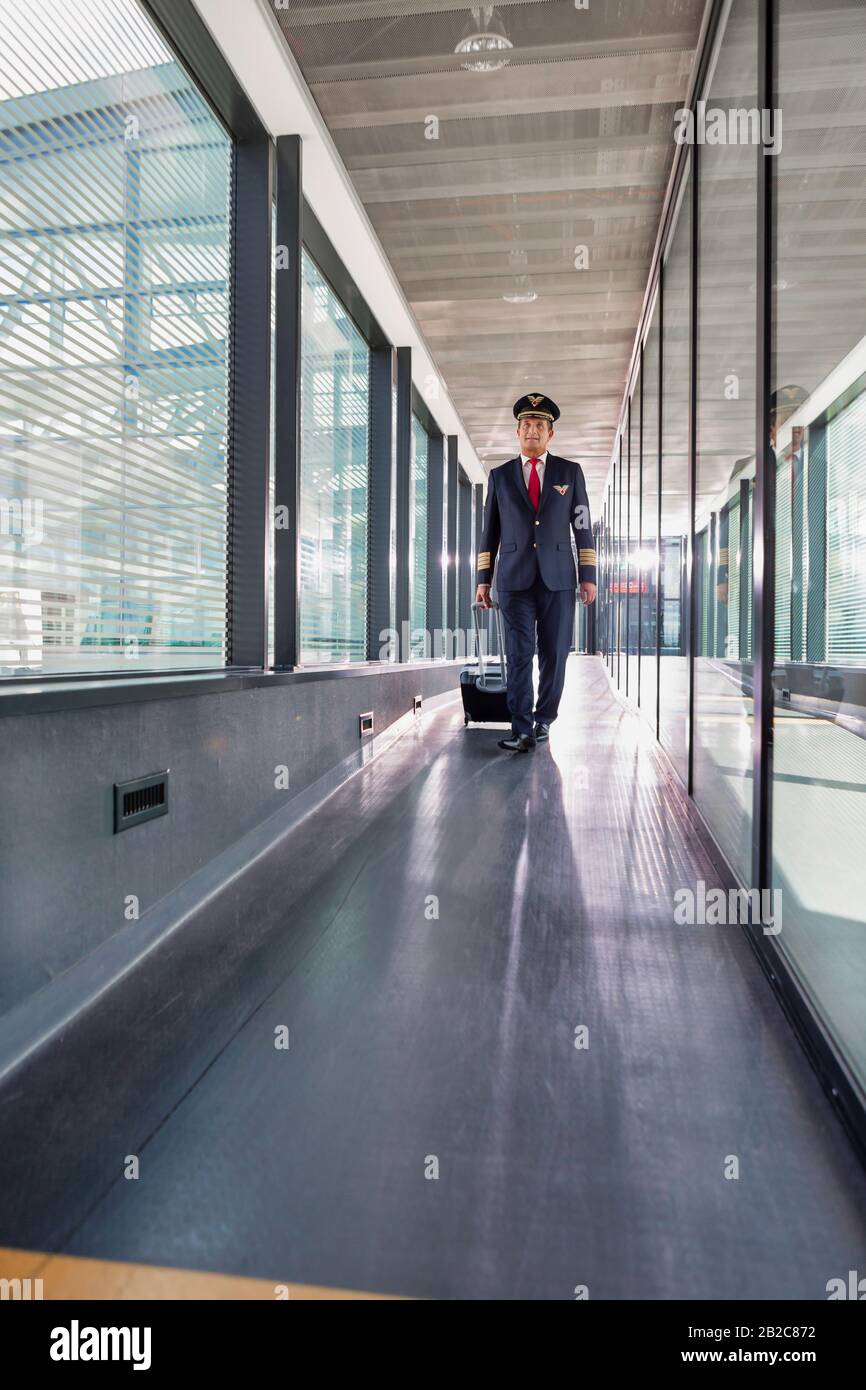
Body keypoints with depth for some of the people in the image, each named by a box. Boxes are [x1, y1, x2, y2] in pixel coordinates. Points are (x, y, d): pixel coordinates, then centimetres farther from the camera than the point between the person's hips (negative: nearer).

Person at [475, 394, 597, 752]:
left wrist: (588, 575, 1)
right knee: (519, 654, -7)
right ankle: (521, 730, -8)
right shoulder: (499, 475, 11)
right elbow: (489, 531, 11)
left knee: (554, 654, 3)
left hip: (557, 578, 1)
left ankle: (543, 719, 18)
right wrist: (483, 580, 6)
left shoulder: (570, 472, 10)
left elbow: (582, 526, 8)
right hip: (514, 578, 0)